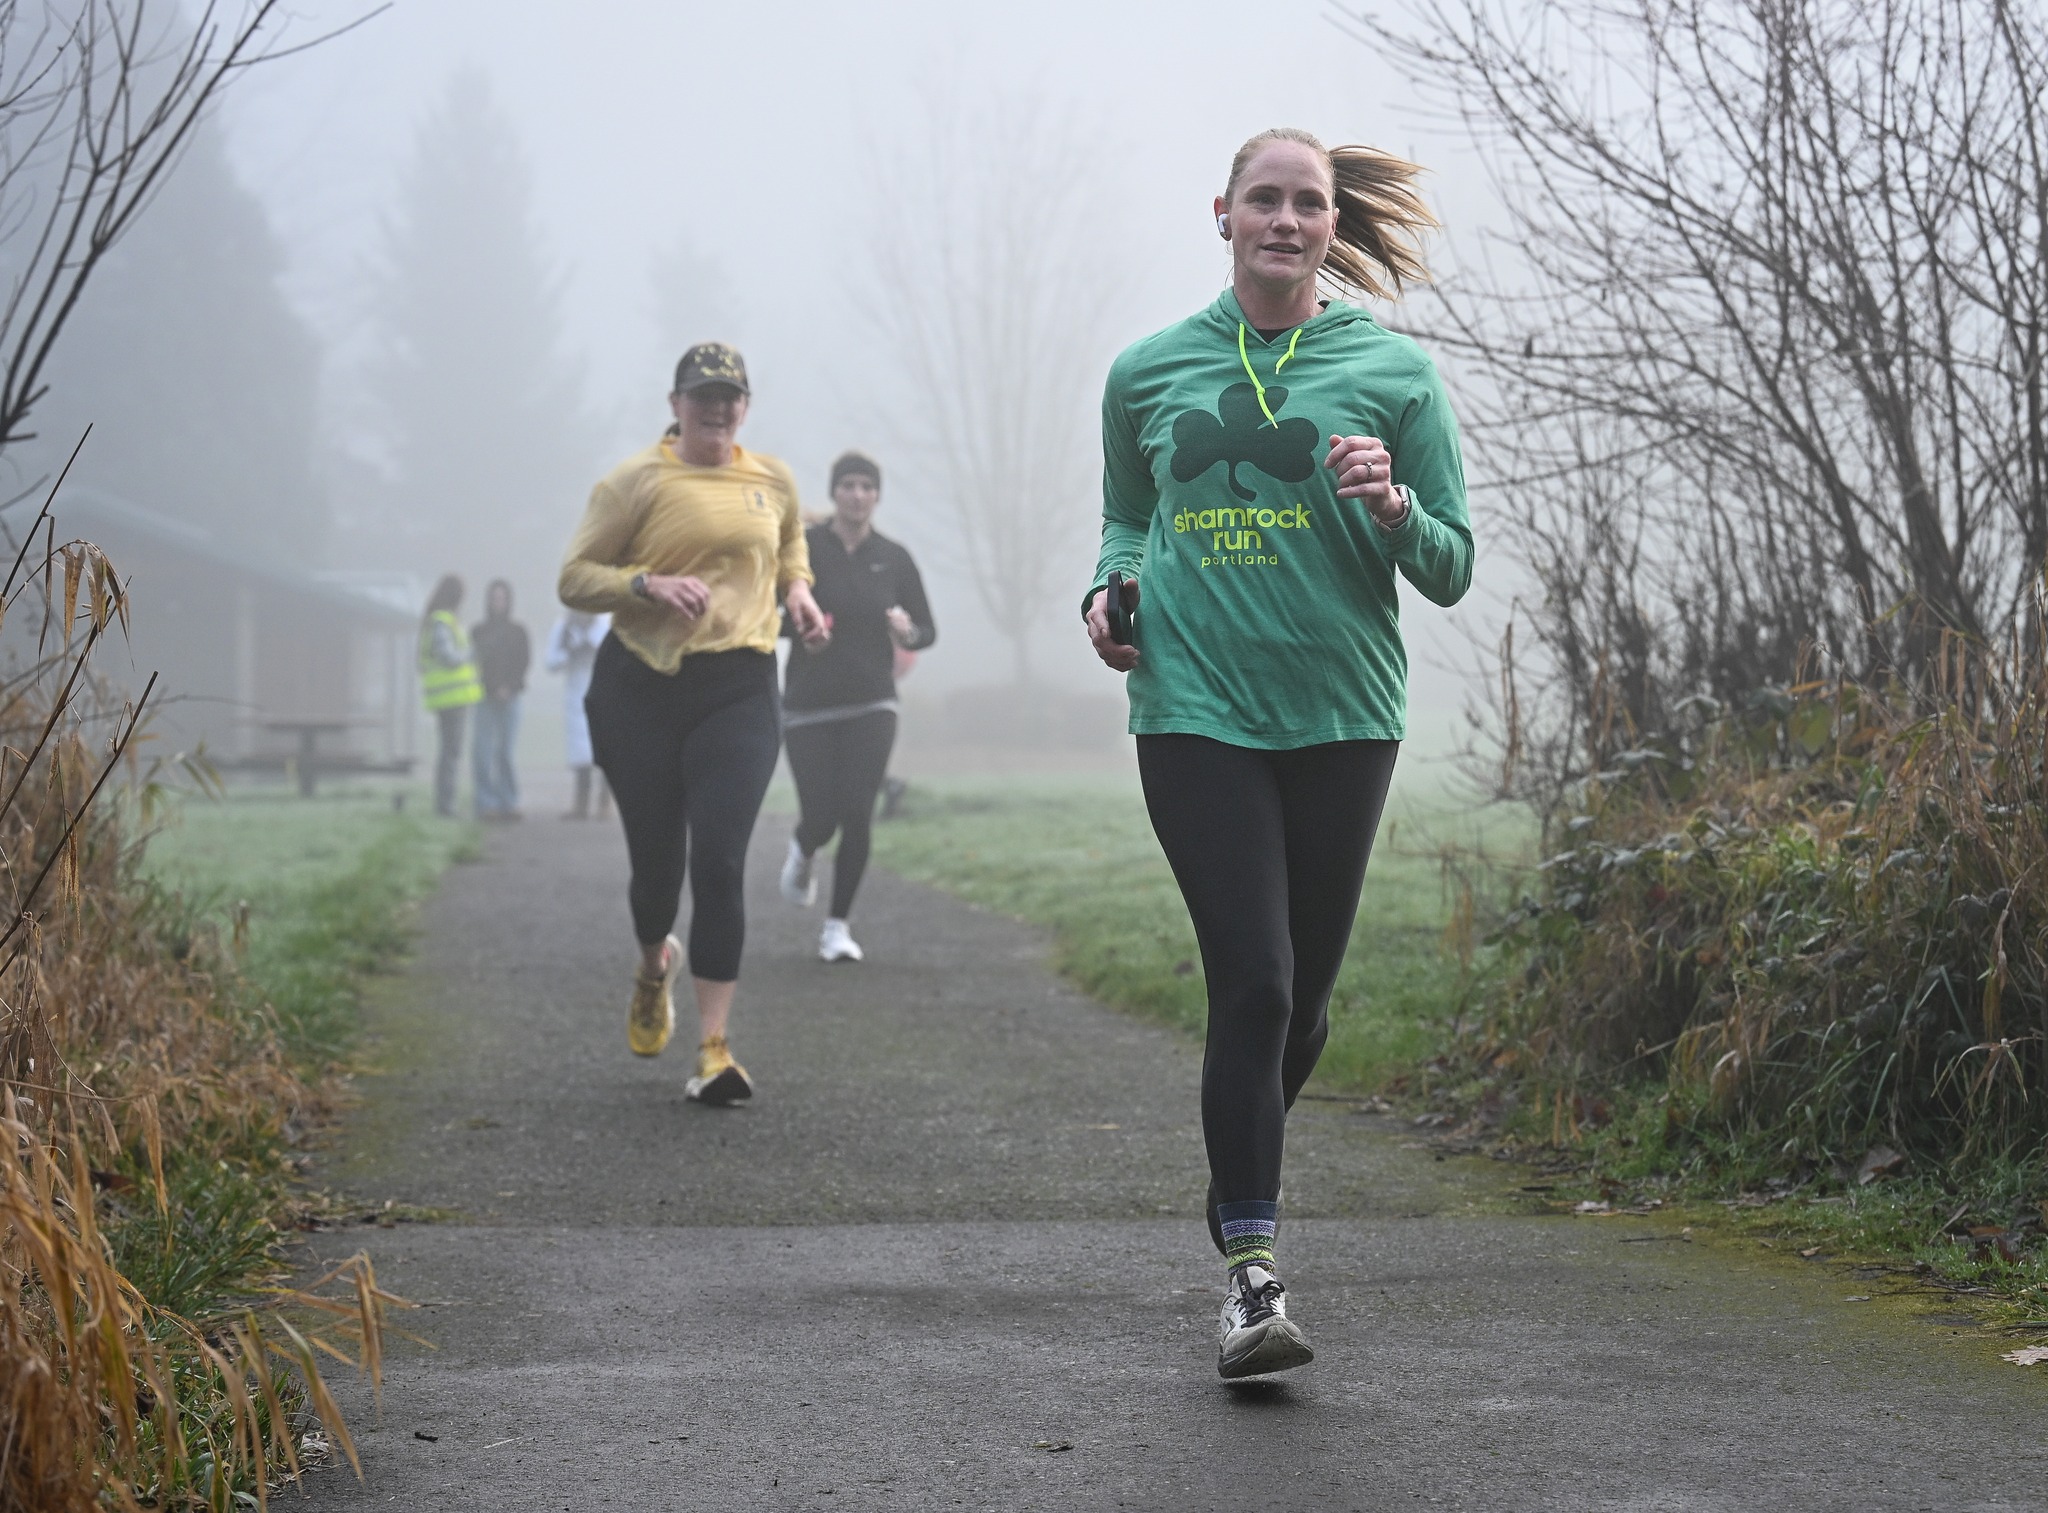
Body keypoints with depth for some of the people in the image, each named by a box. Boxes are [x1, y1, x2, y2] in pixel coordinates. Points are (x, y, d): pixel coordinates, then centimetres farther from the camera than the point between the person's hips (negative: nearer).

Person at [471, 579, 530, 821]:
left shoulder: (518, 631, 12)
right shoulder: (478, 631, 11)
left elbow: (524, 662, 5)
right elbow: (472, 663, 6)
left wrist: (508, 687, -7)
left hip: (509, 698, 0)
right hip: (485, 698, 0)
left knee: (507, 751, -5)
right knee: (483, 751, -8)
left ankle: (509, 803, -1)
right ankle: (487, 803, -7)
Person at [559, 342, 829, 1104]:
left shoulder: (772, 480, 11)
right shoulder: (636, 481, -1)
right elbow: (575, 577, -2)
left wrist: (798, 592, 10)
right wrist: (651, 584, -18)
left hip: (739, 689, 1)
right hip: (641, 689, -1)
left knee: (719, 863, -13)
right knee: (656, 862, 5)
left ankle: (713, 1046, -12)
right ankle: (655, 965, 42)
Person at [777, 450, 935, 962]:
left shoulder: (894, 558, 3)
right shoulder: (804, 548, -4)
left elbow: (928, 630, 10)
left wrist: (908, 632, -13)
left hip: (871, 707, 1)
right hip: (809, 708, -1)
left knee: (857, 815, -10)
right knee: (821, 819, -5)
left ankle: (838, 927, 3)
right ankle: (802, 852, 34)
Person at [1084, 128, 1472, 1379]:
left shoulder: (1393, 371, 3)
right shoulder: (1149, 372, 7)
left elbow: (1452, 573, 5)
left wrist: (1394, 508, -16)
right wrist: (1110, 591, 2)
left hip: (1341, 712, 1)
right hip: (1197, 709, -1)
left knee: (1305, 995, 9)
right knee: (1253, 980, -12)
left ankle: (1248, 1173, 38)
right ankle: (1253, 1270, -8)